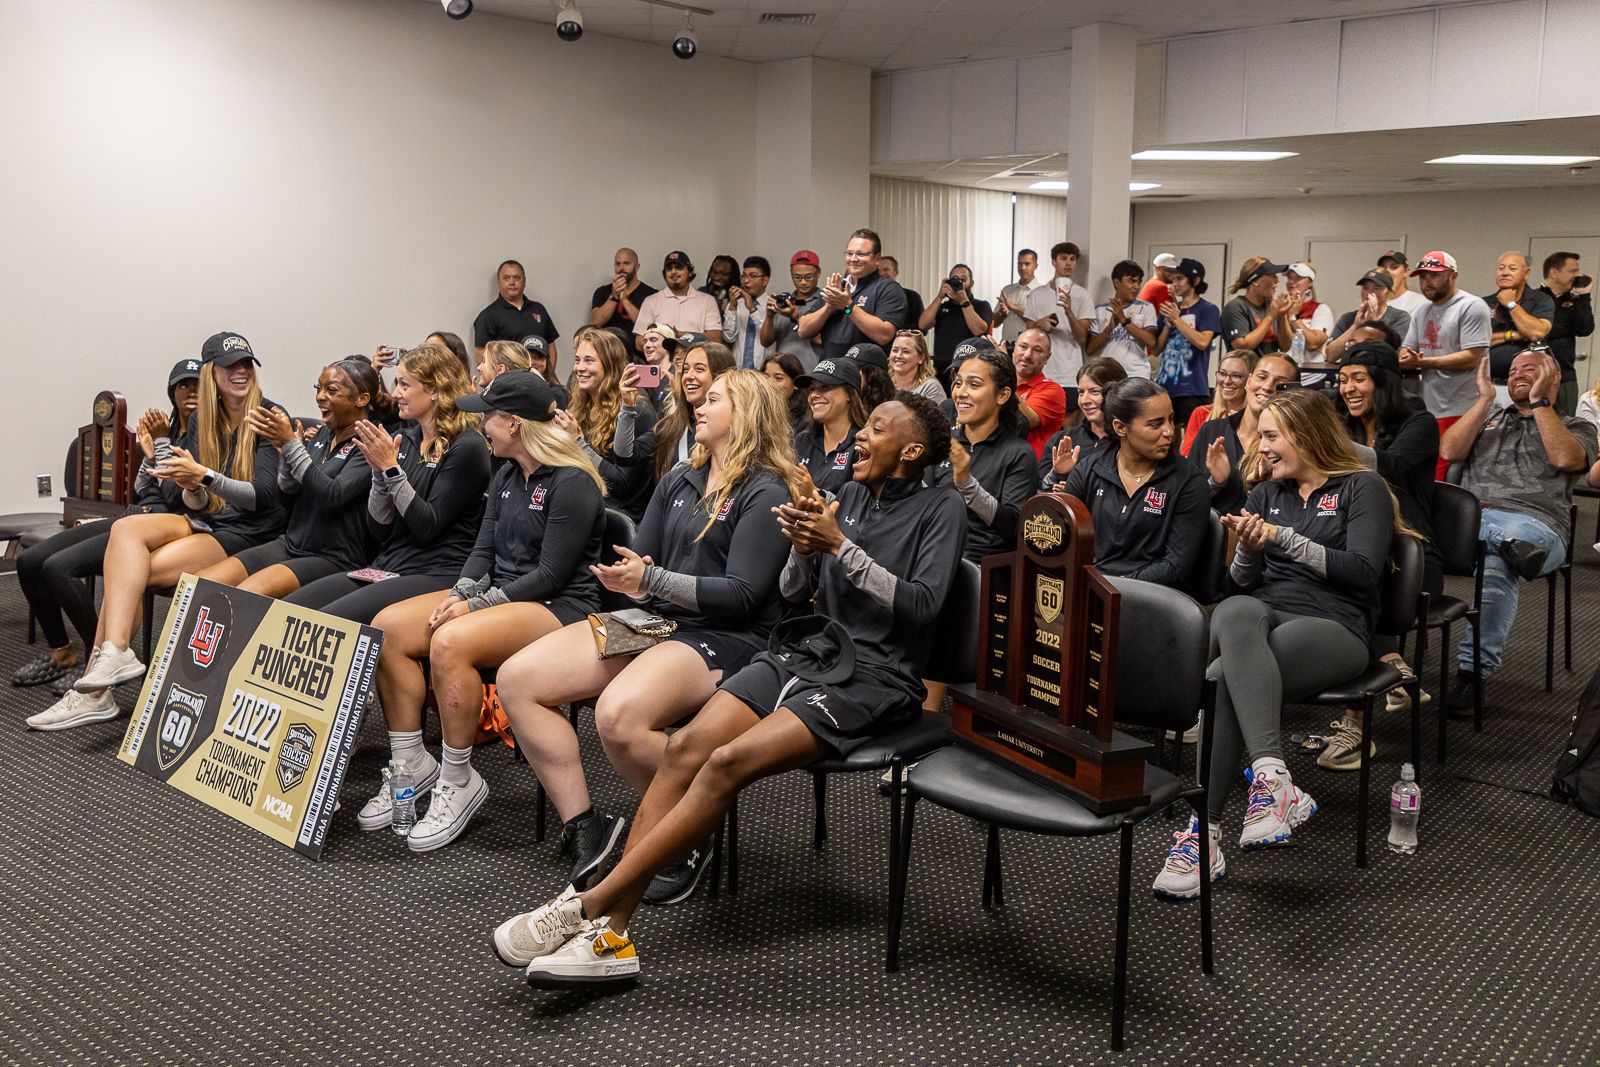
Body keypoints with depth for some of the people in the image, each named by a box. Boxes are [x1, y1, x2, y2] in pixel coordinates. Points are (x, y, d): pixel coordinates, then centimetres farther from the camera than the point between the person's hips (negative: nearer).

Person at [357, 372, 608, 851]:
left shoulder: (572, 483, -14)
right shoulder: (506, 476, 14)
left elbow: (551, 575, -18)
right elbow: (484, 549, 14)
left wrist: (476, 604, -18)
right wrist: (460, 595, -6)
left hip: (560, 607, -9)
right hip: (498, 593, 9)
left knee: (450, 642, -34)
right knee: (387, 627, -11)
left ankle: (459, 783, -19)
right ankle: (412, 764, -4)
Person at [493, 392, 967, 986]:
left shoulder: (939, 511, 0)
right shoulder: (849, 496, 19)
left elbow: (921, 605, -14)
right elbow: (794, 594, 17)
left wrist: (840, 545, -16)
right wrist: (803, 549, -5)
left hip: (876, 677, -6)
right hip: (809, 650, 6)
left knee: (728, 762, -27)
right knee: (687, 744, -20)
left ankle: (589, 905, -23)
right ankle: (610, 933, -25)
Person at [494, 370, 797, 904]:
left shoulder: (766, 494, -5)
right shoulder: (678, 481, 19)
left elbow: (742, 595, -13)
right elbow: (641, 559, 19)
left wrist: (652, 579, -17)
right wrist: (627, 578, -6)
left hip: (724, 638, -8)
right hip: (655, 621, 8)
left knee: (619, 715, -36)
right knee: (517, 678, -8)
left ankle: (686, 844, -10)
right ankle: (582, 830, -5)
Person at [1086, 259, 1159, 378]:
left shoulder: (1146, 308, 6)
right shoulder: (1100, 310, 9)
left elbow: (1151, 341, -8)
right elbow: (1089, 349, 4)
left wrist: (1124, 320, -15)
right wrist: (1110, 327, -12)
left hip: (1137, 377, -1)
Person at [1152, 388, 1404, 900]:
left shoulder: (1362, 488, 11)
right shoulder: (1265, 495, 28)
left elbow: (1363, 572, -5)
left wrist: (1282, 537, -8)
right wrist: (1248, 548, -4)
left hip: (1333, 627, -4)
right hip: (1264, 619, 4)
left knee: (1227, 678, -37)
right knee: (1235, 610, -39)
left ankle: (1204, 836, -42)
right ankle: (1273, 777, -52)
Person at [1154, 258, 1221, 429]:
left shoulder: (1208, 310, 1)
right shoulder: (1169, 309, 16)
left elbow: (1202, 342, -13)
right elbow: (1157, 349, 14)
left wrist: (1177, 319, -10)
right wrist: (1168, 325, -2)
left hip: (1192, 388, -5)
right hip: (1165, 385, 5)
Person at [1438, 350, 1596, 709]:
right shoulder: (1489, 418, 33)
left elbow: (1565, 458, 0)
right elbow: (1449, 451, 13)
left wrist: (1539, 401, 5)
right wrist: (1485, 400, 13)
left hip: (1532, 524, -4)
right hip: (1469, 518, 4)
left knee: (1497, 568, -37)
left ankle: (1473, 669, -35)